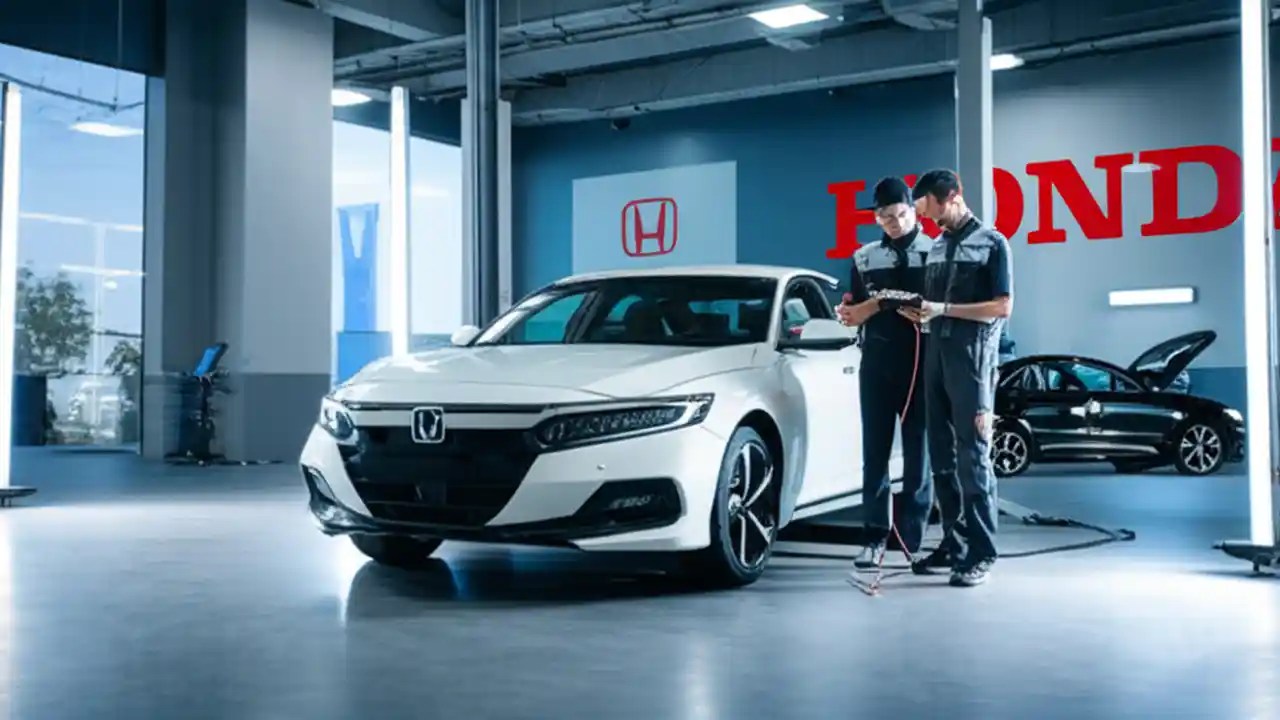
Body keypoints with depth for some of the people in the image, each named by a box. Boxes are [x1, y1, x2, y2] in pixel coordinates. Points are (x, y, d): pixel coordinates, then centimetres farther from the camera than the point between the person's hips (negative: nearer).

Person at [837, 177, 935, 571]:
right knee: (874, 453, 2)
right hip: (876, 365, 3)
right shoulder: (864, 258, 12)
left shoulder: (935, 252, 3)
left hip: (921, 365, -2)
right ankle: (876, 537, 6)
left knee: (919, 454, 1)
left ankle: (914, 541, 7)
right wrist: (853, 311, -7)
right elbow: (854, 313, 15)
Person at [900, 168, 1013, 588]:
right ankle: (954, 543, 14)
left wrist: (944, 309, -14)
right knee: (942, 456, 7)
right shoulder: (936, 247, 19)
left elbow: (1003, 306, -8)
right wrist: (920, 313, 1)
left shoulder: (991, 242, -1)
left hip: (973, 357, -7)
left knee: (973, 456, -8)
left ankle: (981, 554, -6)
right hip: (936, 354, 7)